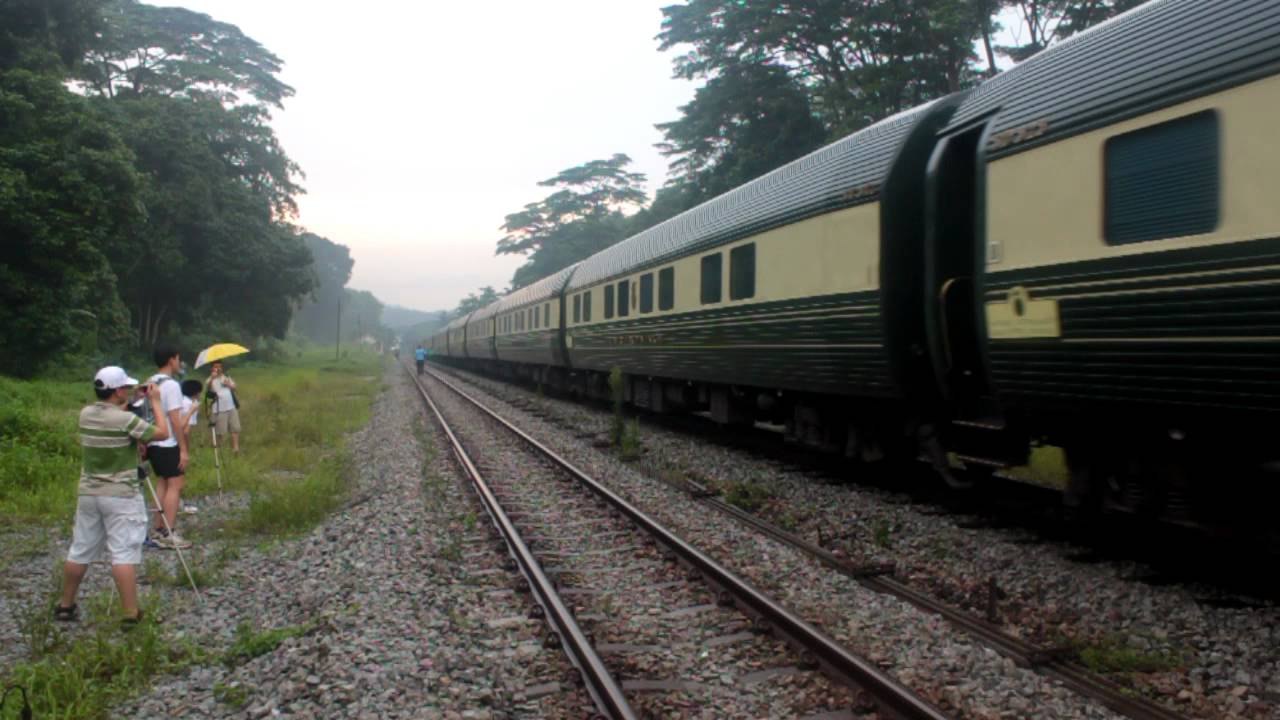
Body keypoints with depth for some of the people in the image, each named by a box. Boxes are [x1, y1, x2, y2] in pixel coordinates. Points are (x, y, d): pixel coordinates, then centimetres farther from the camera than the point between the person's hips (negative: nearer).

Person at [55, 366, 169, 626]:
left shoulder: (86, 414, 4)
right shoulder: (125, 419, -18)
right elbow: (163, 433, -11)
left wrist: (133, 401, 19)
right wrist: (155, 402, -2)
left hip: (89, 494, 7)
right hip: (121, 496, -7)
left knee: (79, 551, 15)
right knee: (123, 554, -7)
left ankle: (65, 606, 25)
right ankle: (131, 614, -7)